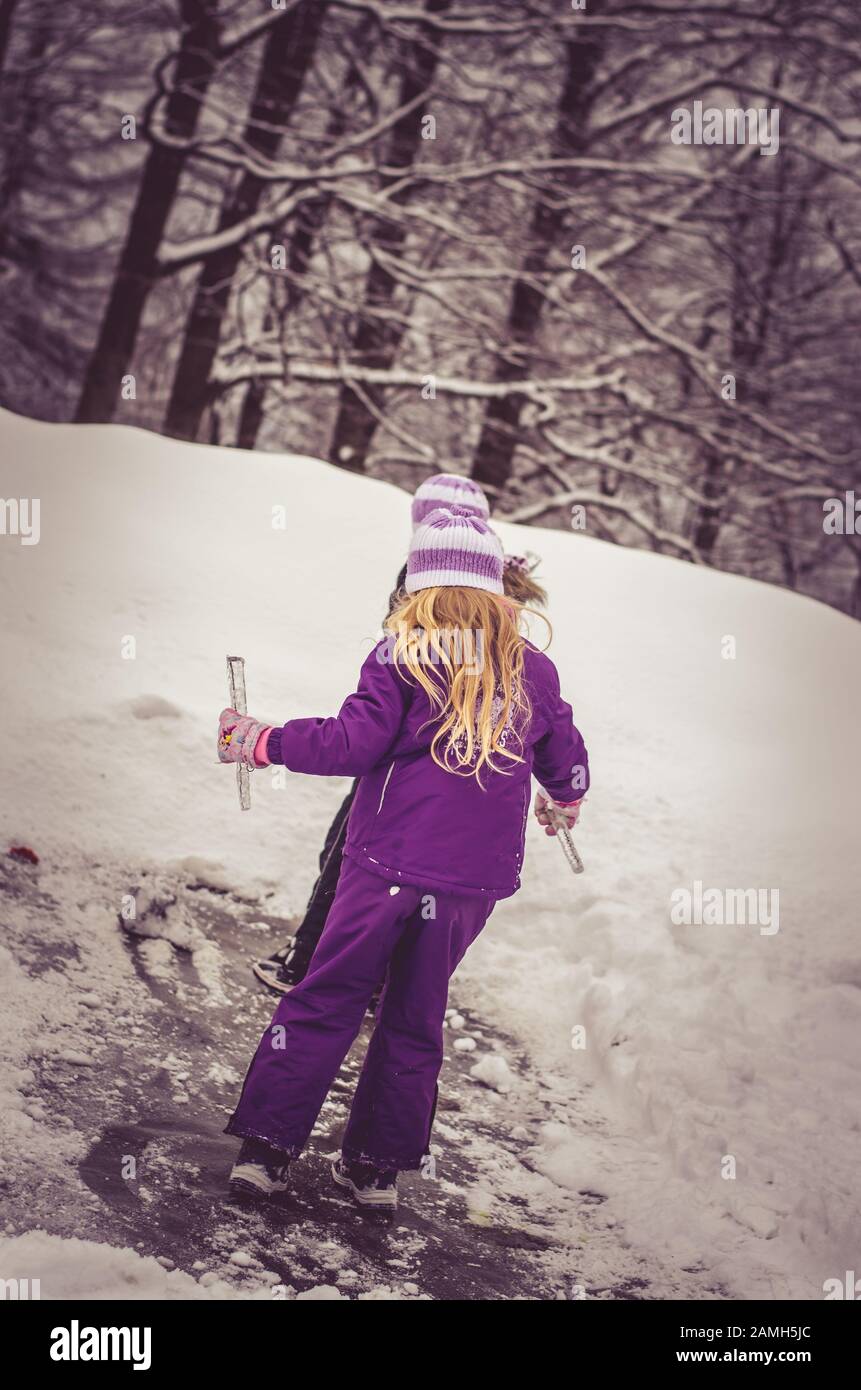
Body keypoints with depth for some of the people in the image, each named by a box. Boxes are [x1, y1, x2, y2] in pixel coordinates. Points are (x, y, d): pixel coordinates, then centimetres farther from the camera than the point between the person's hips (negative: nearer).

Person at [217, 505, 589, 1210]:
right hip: (476, 877, 3)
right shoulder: (532, 669, 7)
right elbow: (566, 760, 19)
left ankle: (267, 1148, 2)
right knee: (415, 1018, 15)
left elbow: (355, 743, -11)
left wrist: (264, 742, 0)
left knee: (326, 1001, 4)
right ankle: (377, 1165, 18)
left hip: (391, 861, -3)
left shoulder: (405, 652, -6)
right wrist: (566, 800, 41)